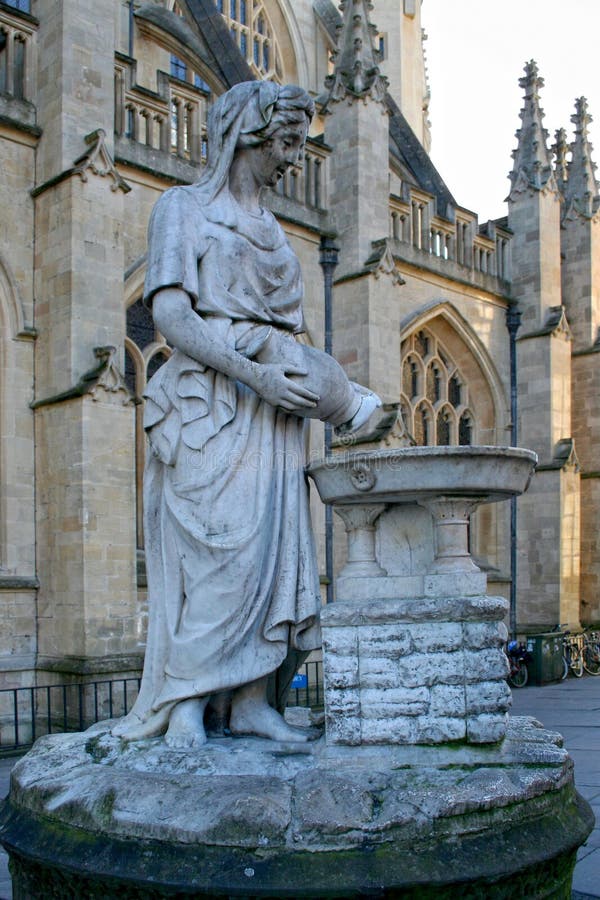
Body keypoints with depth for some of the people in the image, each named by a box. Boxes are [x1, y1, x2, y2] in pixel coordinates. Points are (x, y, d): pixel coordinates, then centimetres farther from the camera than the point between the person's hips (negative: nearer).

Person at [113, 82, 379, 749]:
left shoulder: (272, 230, 23)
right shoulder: (183, 206, 5)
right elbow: (169, 313, -9)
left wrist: (311, 385, 7)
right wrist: (253, 373, -19)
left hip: (272, 406, 6)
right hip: (211, 398, -6)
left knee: (272, 549, 0)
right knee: (217, 549, -13)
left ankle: (250, 702, 4)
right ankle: (184, 703, -4)